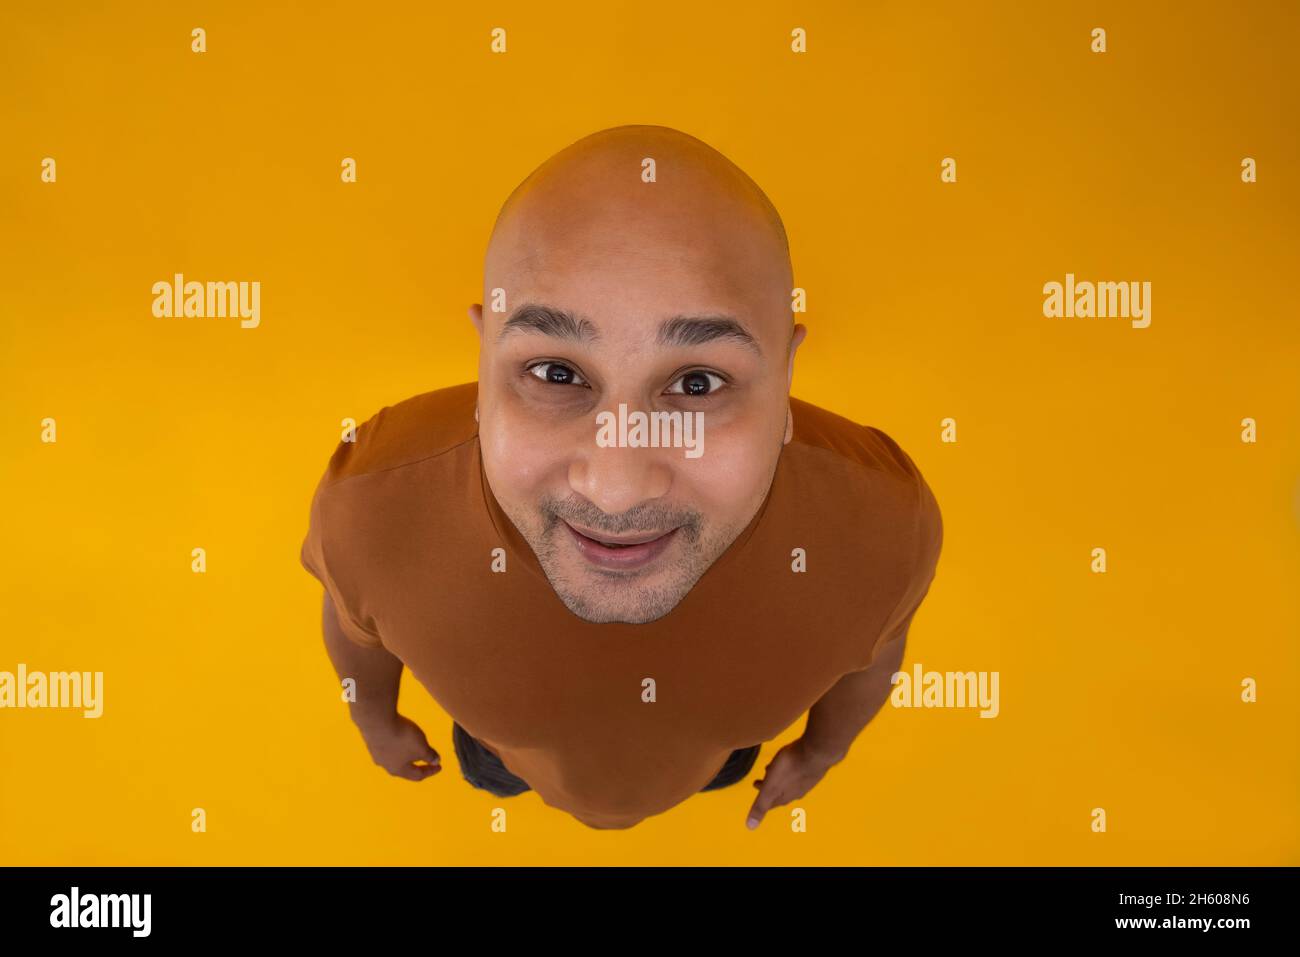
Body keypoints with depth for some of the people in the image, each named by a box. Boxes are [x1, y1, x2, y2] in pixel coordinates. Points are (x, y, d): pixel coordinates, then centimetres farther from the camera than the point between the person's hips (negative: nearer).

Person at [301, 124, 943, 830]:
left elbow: (872, 648, -15)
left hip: (710, 741, 1)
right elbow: (355, 618, -16)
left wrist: (823, 749, 4)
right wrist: (374, 720, 4)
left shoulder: (884, 518, -41)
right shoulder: (375, 503, -43)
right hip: (511, 750, 0)